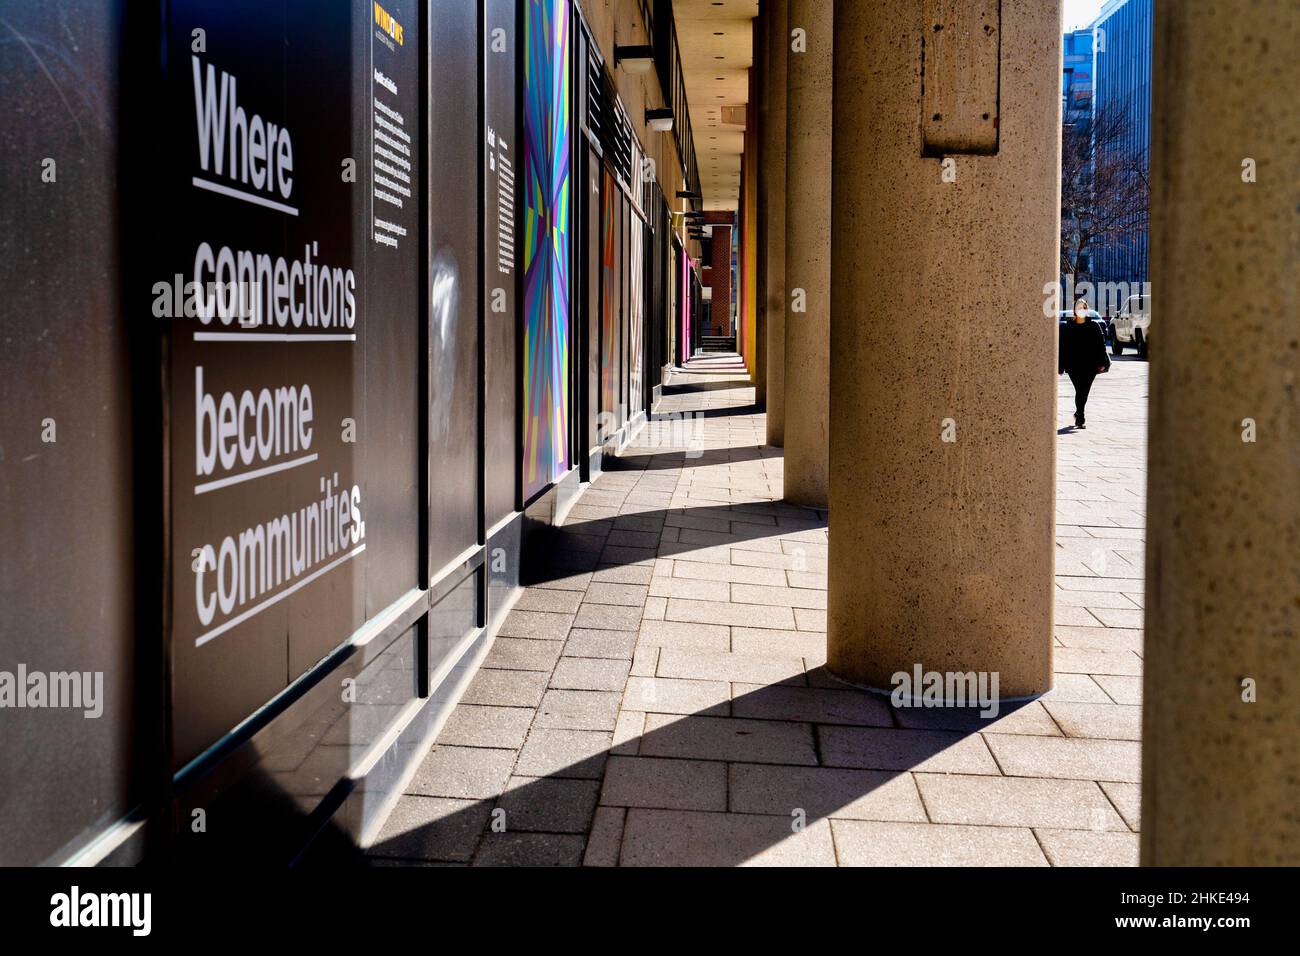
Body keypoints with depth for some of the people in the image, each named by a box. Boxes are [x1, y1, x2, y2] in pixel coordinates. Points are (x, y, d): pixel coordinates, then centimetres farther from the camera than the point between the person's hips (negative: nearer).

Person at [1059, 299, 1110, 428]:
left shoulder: (1094, 326, 6)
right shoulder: (1067, 327, 4)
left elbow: (1101, 344, 6)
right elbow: (1063, 346, 4)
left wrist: (1102, 363, -1)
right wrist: (1061, 365, 0)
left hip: (1090, 365, 2)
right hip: (1074, 365, -2)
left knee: (1084, 391, 7)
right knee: (1080, 390, -9)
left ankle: (1078, 414, 31)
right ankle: (1080, 418, -4)